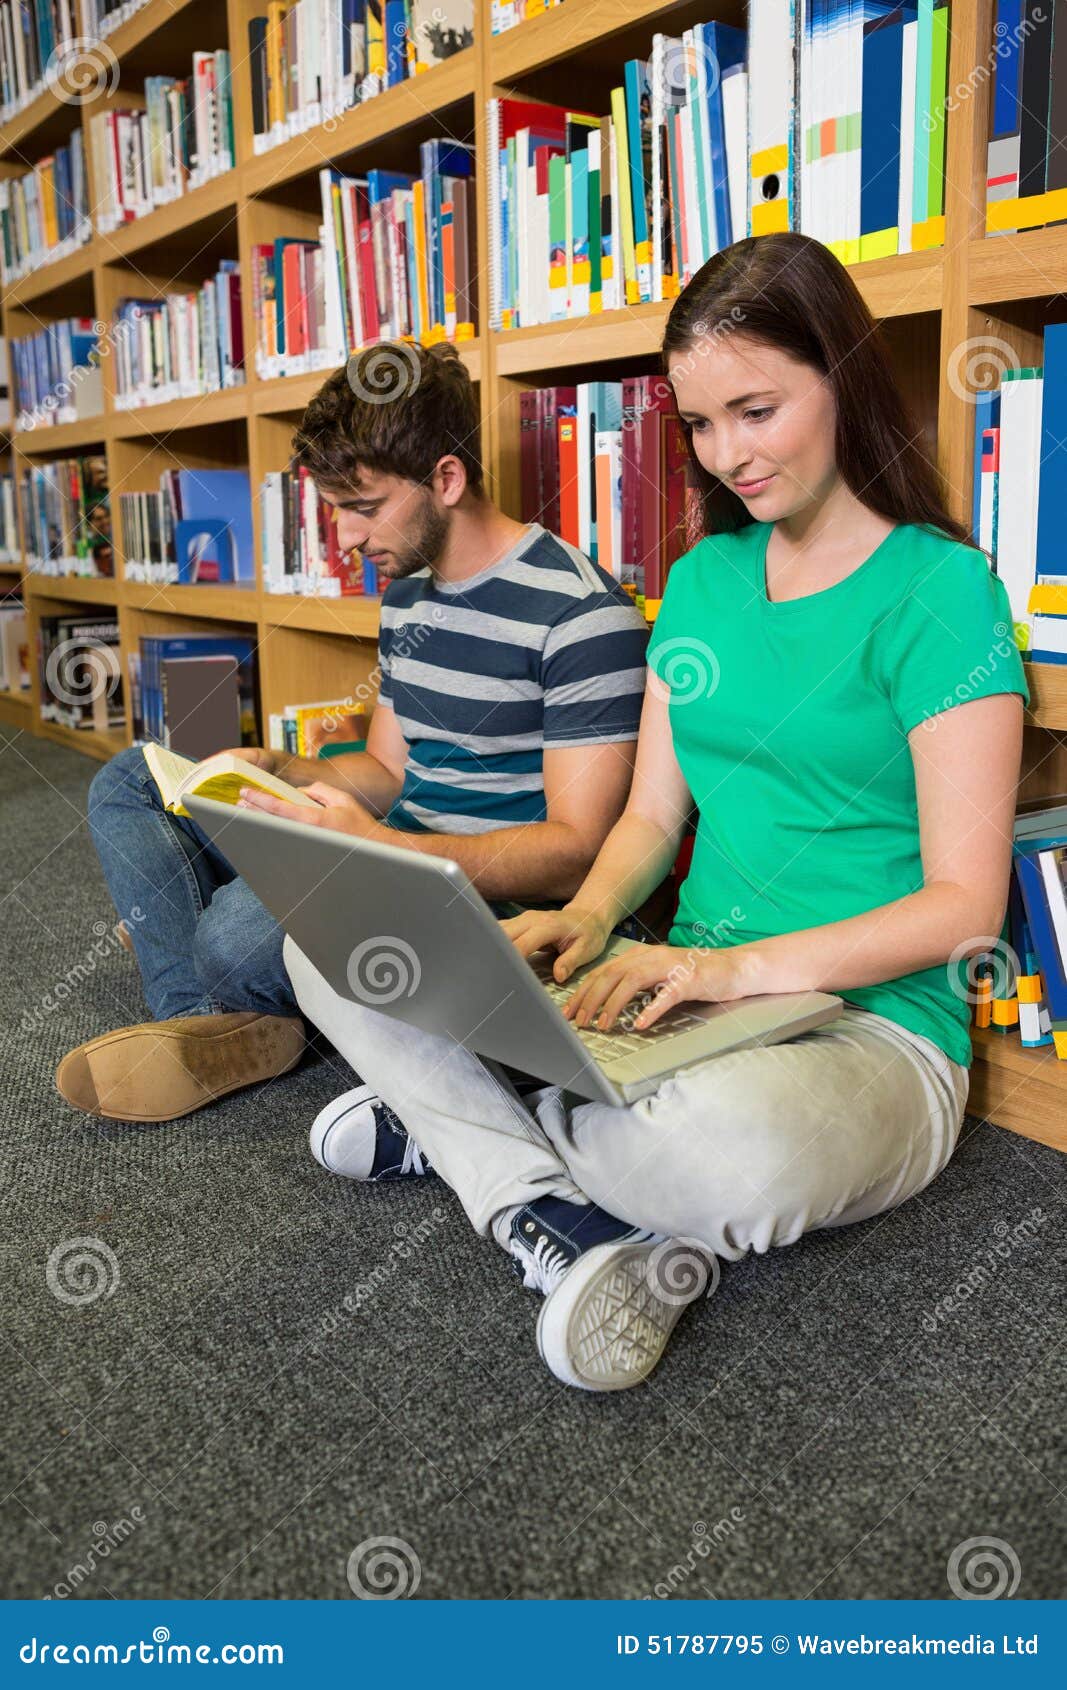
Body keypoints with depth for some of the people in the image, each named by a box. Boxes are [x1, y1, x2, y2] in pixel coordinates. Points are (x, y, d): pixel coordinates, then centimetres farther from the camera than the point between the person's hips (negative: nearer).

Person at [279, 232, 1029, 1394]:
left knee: (730, 1151, -43)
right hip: (689, 1003, 6)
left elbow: (965, 903, -13)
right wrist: (587, 918, -8)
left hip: (870, 1028, -6)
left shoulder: (939, 588, -8)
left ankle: (459, 1120, -12)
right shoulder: (701, 578, 12)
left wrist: (745, 964, -24)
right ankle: (578, 1235, -18)